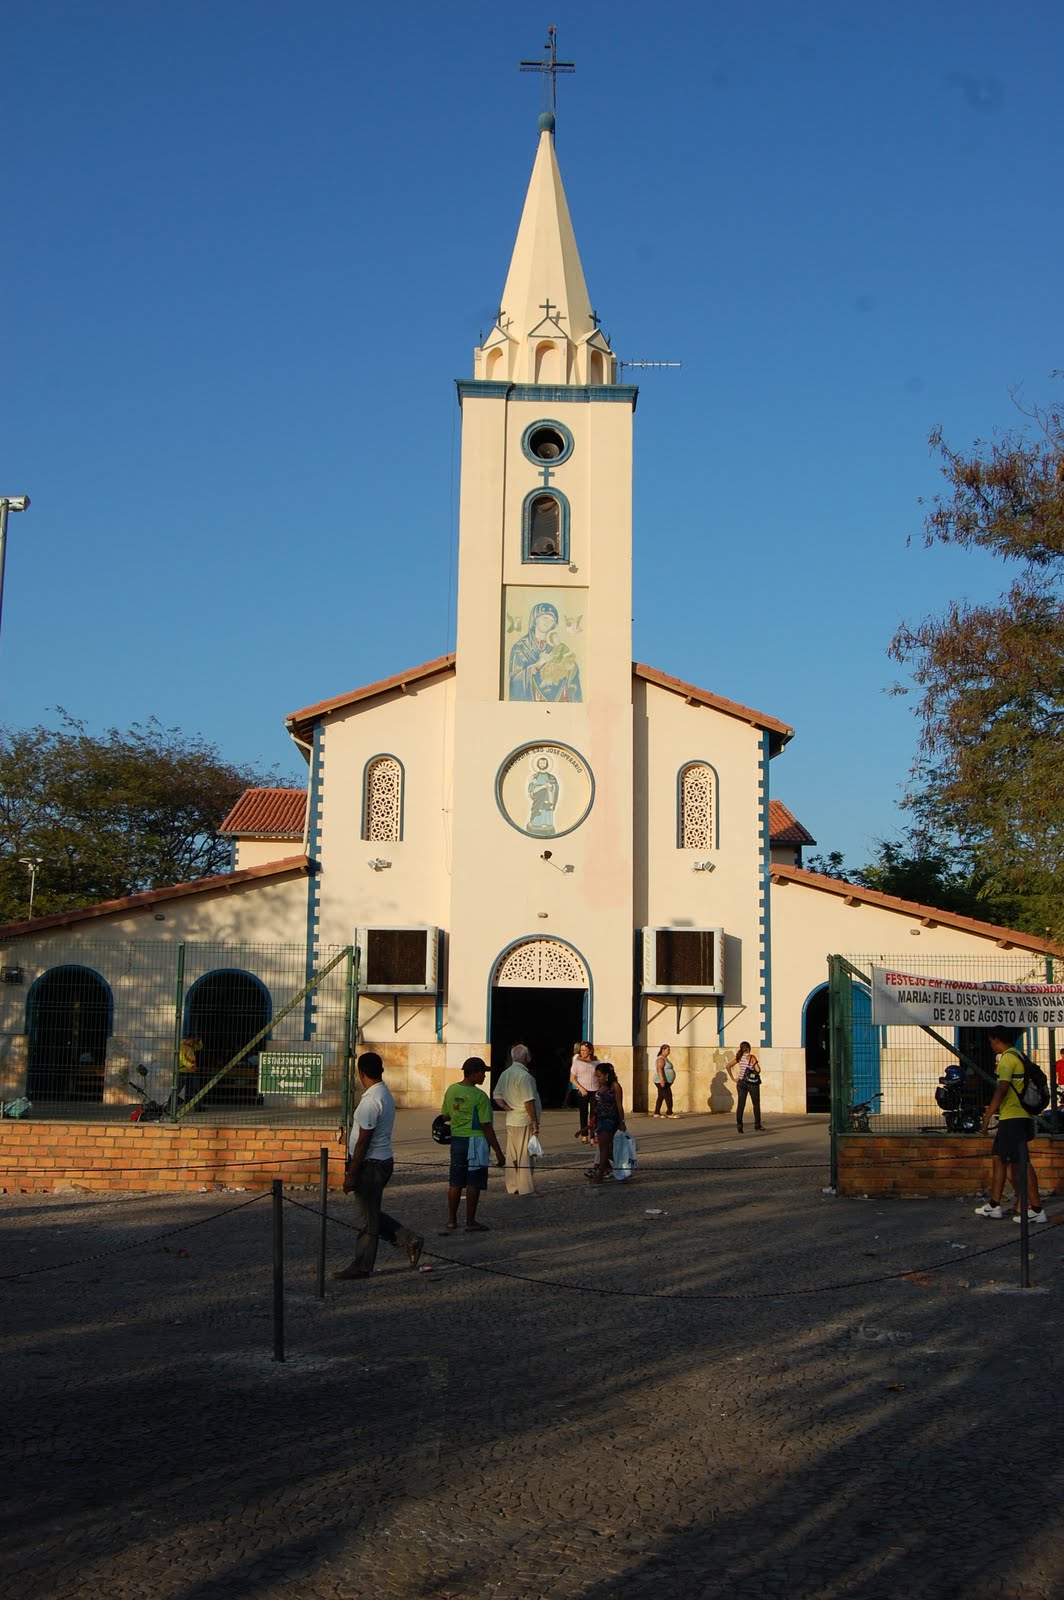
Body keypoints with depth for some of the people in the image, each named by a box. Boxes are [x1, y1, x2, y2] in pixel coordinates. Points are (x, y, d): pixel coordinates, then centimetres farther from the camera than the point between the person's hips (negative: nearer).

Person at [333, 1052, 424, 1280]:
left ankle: (362, 1267, 8)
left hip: (370, 1165, -10)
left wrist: (351, 1174, -17)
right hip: (382, 1160, 10)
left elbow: (363, 1141, -21)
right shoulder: (386, 1094, 11)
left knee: (367, 1218, 0)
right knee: (370, 1214, 17)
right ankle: (409, 1240, 16)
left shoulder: (371, 1100, -20)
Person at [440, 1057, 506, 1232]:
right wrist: (498, 1151, -10)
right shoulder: (479, 1096, -16)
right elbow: (486, 1127, -16)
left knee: (455, 1183, 12)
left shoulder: (451, 1090, 3)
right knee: (474, 1183, 1)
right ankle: (470, 1222, 6)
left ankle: (451, 1220, 18)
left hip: (456, 1139, 7)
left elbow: (446, 1116, 13)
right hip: (475, 1140, -7)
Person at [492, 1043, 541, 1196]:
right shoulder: (524, 1075, -17)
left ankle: (512, 1187, 18)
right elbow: (529, 1101, -18)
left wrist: (505, 1107, 3)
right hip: (524, 1121, -8)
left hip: (510, 1121, 8)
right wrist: (535, 1122, -13)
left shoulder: (505, 1074, 10)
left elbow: (497, 1096, 15)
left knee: (512, 1155, 12)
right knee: (525, 1156, -2)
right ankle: (526, 1189, 2)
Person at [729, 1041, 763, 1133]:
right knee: (756, 1104, 11)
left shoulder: (739, 1058, 3)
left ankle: (739, 1125, -5)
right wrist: (756, 1073, 5)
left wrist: (733, 1078, 5)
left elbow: (728, 1066, 3)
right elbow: (758, 1070, -18)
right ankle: (757, 1126, 14)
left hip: (741, 1083, 4)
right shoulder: (752, 1057, -10)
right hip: (752, 1083, -4)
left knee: (740, 1105, 3)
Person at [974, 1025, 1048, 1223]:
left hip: (1013, 1118, -10)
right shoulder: (1018, 1056, 18)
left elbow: (1002, 1089, -22)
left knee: (1021, 1163, -9)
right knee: (998, 1158, 15)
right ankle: (994, 1205, 21)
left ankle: (1036, 1209, -9)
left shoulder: (1008, 1058, -13)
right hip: (1017, 1117, 10)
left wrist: (987, 1115, -20)